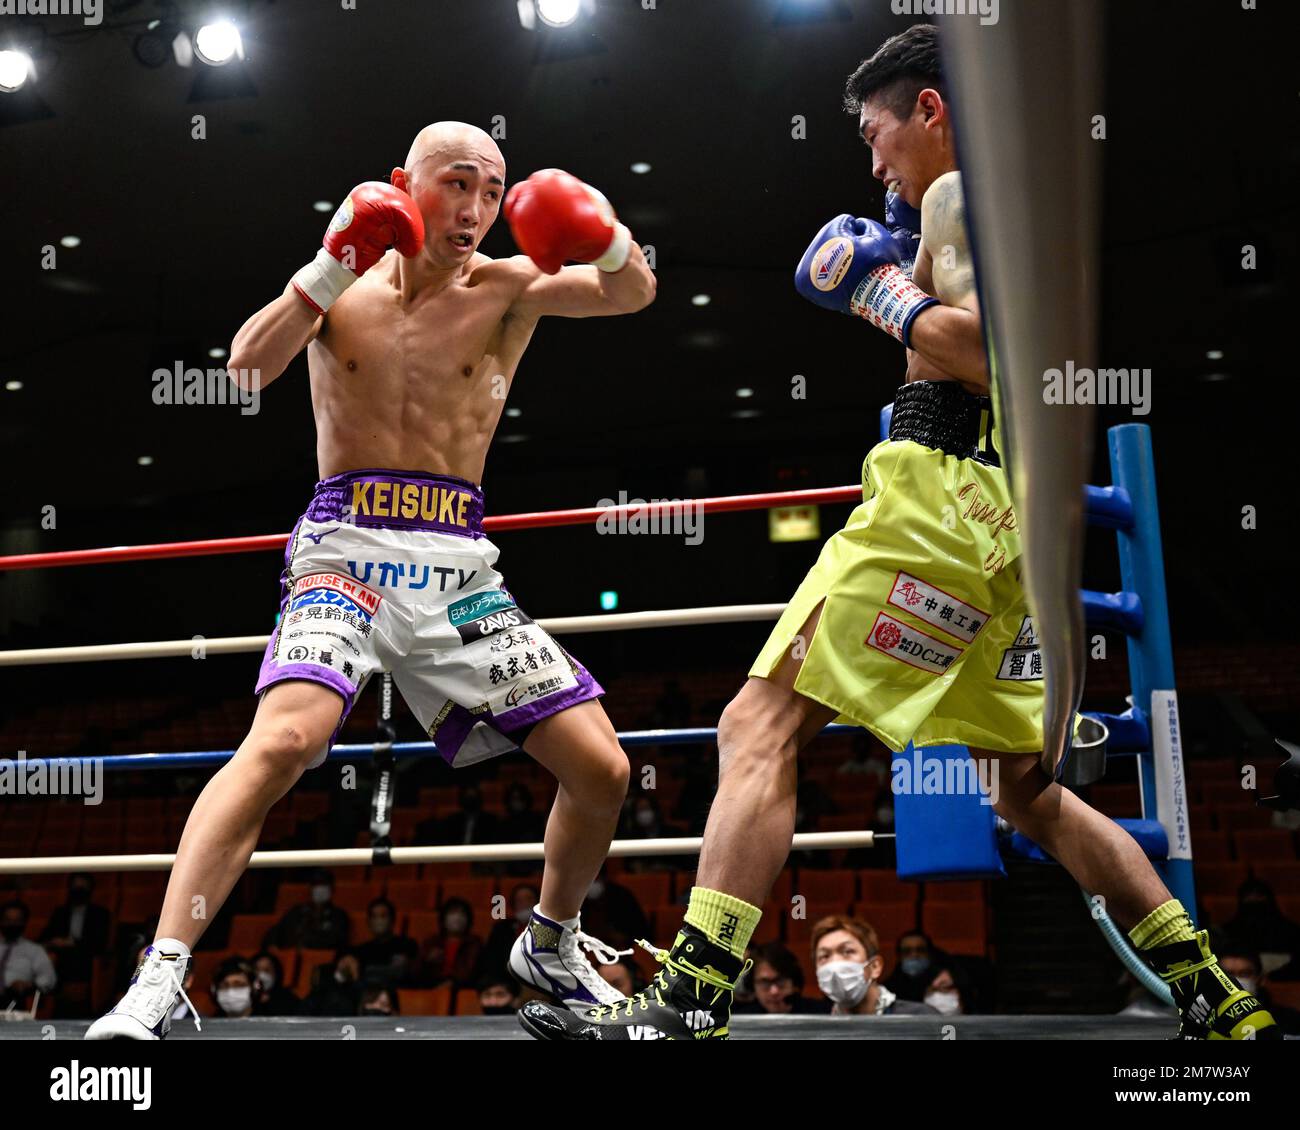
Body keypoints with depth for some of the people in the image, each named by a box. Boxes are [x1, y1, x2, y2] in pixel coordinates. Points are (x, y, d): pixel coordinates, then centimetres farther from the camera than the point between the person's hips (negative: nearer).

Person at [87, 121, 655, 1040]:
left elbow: (633, 293, -6)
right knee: (283, 740, -29)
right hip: (348, 549, -3)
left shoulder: (508, 287, 8)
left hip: (459, 571, 3)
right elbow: (248, 368, -8)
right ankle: (158, 981, -26)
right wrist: (332, 269, -19)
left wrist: (606, 237, -27)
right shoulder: (347, 283, 6)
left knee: (602, 768, -2)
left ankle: (552, 947, 24)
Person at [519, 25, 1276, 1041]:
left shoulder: (960, 192, -4)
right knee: (1030, 790, 19)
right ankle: (1220, 1001, 20)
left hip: (947, 496, -10)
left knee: (760, 727, -13)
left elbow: (994, 353, -20)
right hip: (1016, 519, 10)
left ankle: (691, 1007, -23)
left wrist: (883, 293, -5)